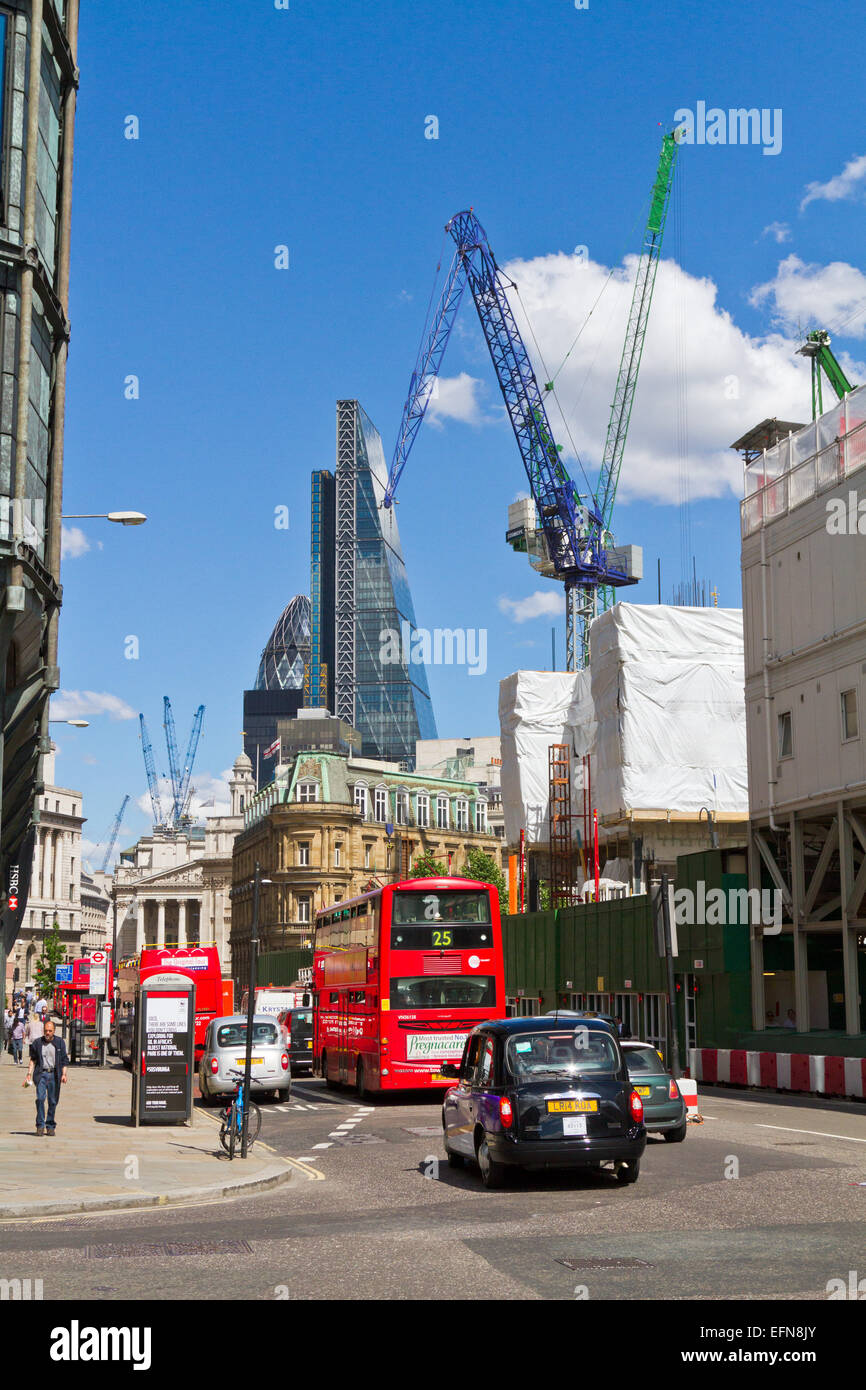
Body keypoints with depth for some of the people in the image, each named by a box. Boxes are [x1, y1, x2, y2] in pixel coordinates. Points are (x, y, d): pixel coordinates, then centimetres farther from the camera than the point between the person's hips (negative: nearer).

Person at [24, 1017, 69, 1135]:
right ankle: (40, 1125, -7)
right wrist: (29, 1074, 6)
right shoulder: (37, 1043, 6)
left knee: (53, 1101, 3)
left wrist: (64, 1074, -5)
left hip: (54, 1074, 0)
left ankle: (50, 1126, 14)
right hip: (41, 1073, 0)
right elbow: (33, 1060, 13)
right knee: (40, 1098, -14)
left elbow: (64, 1060, 6)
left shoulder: (60, 1042, 5)